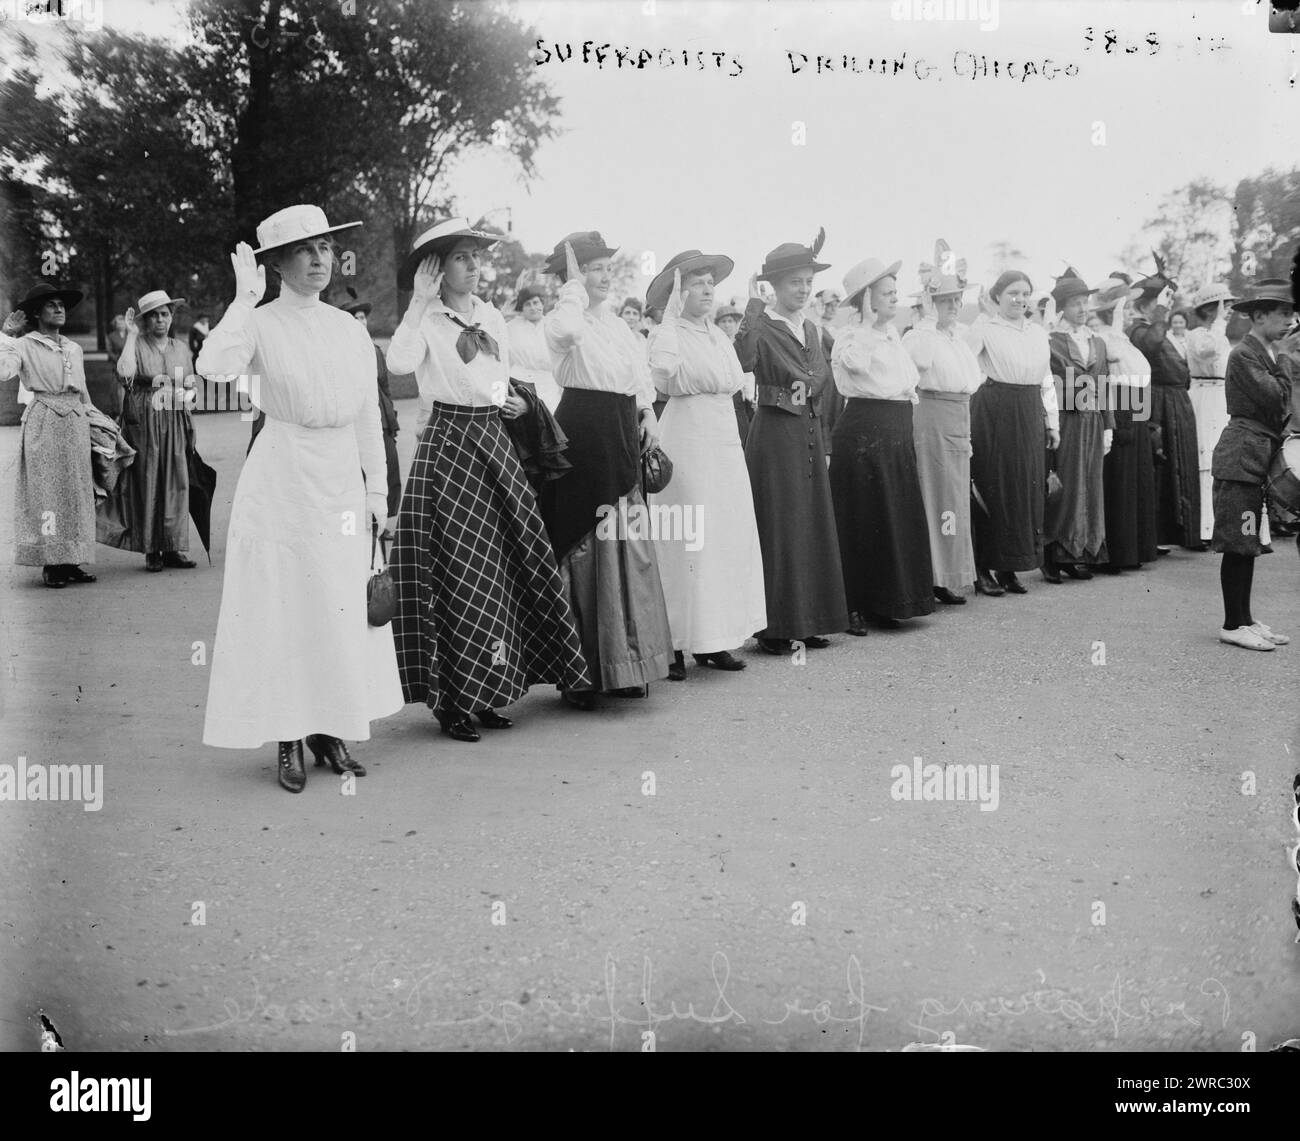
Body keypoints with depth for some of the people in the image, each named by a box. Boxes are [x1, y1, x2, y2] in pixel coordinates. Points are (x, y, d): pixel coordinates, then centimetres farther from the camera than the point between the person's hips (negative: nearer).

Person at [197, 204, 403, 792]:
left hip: (342, 481, 5)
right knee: (283, 607, -1)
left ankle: (330, 731, 20)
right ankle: (287, 740, 9)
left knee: (342, 610, 7)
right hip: (281, 482, -5)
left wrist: (377, 489, 10)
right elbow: (213, 365, -27)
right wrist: (245, 298, -21)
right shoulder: (261, 325, -5)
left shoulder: (350, 329, 9)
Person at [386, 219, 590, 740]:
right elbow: (399, 361, -26)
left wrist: (514, 400, 8)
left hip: (493, 442, 6)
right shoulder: (425, 320, -5)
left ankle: (485, 692, 16)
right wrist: (420, 302, -20)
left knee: (498, 564, 6)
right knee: (456, 568, -7)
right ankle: (450, 699, 2)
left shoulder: (491, 317, 13)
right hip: (447, 445, -6)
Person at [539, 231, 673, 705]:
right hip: (583, 432, -8)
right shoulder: (561, 319, -7)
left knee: (628, 545, 11)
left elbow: (641, 368, 19)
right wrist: (575, 285, -16)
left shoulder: (617, 324, 17)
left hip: (623, 436, 8)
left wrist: (648, 412, 4)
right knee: (585, 546, -5)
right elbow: (567, 329, -31)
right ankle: (581, 675, 3)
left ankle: (626, 663, 21)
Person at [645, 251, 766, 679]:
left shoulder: (719, 335, 18)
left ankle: (711, 642, 15)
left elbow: (735, 381, 13)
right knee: (684, 541, -8)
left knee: (727, 538, 7)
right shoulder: (666, 333, -5)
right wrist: (671, 317, -21)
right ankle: (672, 645, -2)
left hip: (724, 443, 8)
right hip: (686, 443, -8)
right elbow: (664, 375, -24)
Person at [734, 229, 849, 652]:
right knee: (778, 527, -5)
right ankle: (774, 627, 2)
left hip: (809, 434, 8)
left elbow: (823, 377, 15)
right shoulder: (761, 327, -10)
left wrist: (807, 386, -3)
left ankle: (807, 623, 20)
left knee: (813, 527, 11)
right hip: (774, 432, -8)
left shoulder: (810, 329, 15)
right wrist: (753, 307, -30)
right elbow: (743, 360, -31)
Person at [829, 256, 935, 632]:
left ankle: (886, 604, 20)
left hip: (897, 434, 8)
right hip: (863, 432, -8)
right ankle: (854, 606, 5)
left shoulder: (893, 335, 16)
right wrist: (869, 321, -22)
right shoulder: (851, 336, -8)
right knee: (862, 521, -3)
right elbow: (856, 362, -30)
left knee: (898, 518, 10)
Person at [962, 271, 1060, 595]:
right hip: (993, 412, -6)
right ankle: (983, 569, 5)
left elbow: (1047, 381, 18)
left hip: (1029, 416, 6)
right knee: (991, 488, -3)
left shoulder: (1039, 333, 15)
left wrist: (1052, 422, 13)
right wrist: (985, 314, -21)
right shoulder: (985, 328, -3)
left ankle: (1009, 568, 15)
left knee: (1026, 491, 6)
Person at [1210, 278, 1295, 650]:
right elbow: (1273, 397, -21)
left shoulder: (1269, 354, 17)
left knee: (1248, 544, 12)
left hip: (1259, 457, 10)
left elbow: (1281, 406, 21)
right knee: (1238, 543, -6)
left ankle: (1244, 619, 17)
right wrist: (1284, 366, -5)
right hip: (1241, 456, -9)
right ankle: (1233, 625, -1)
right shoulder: (1243, 354, -12)